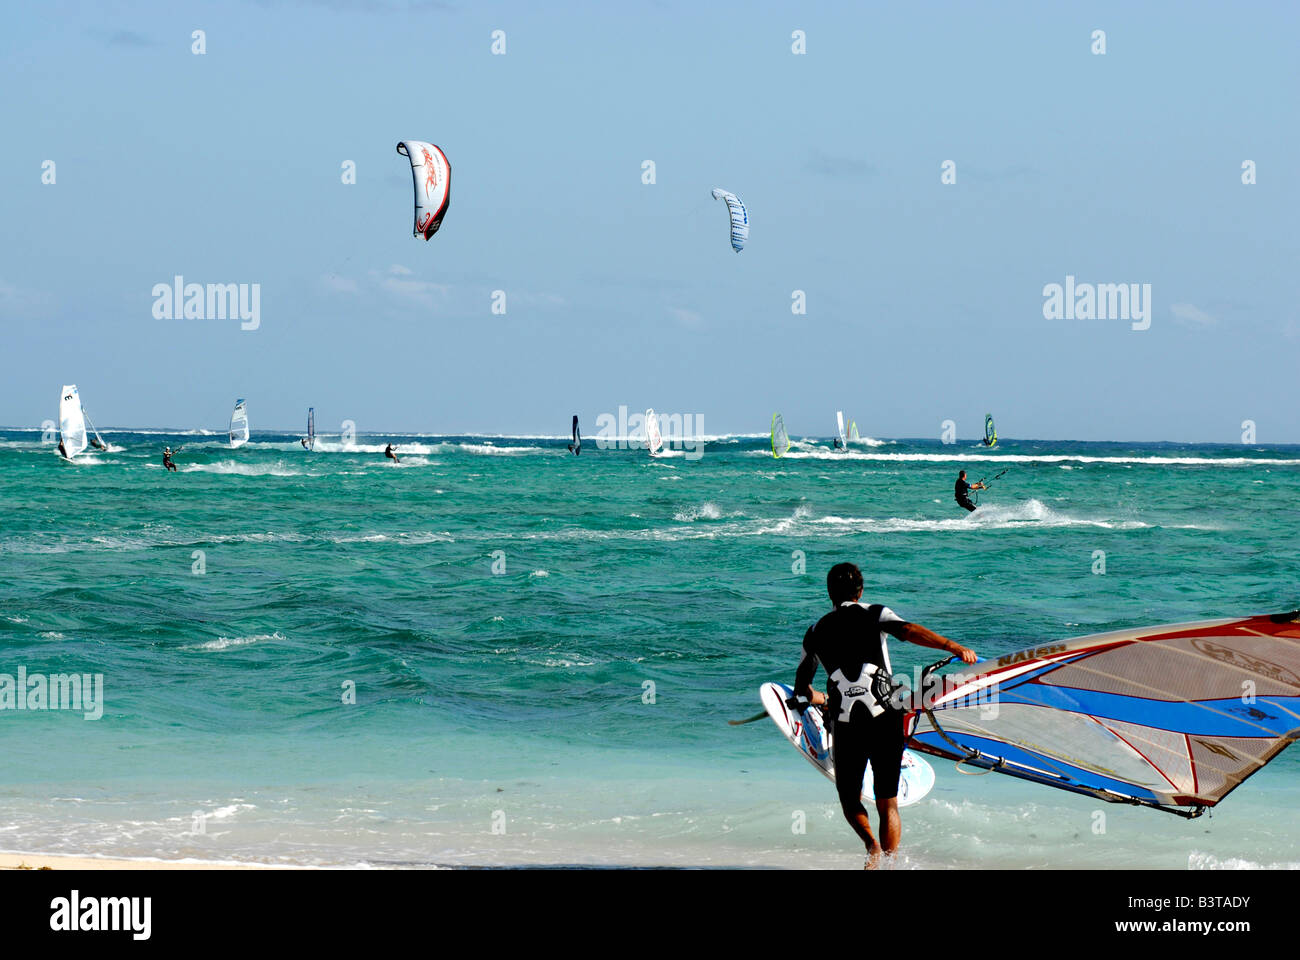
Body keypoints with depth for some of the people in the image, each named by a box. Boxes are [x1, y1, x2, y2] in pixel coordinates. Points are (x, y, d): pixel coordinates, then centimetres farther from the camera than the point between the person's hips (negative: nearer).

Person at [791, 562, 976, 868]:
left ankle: (873, 847, -11)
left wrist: (815, 698, 48)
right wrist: (954, 647, -21)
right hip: (885, 720, -1)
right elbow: (908, 631, -15)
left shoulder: (816, 632, 15)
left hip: (845, 725, 1)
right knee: (887, 804, 9)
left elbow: (801, 687, 25)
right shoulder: (873, 614, 6)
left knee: (850, 800, 15)